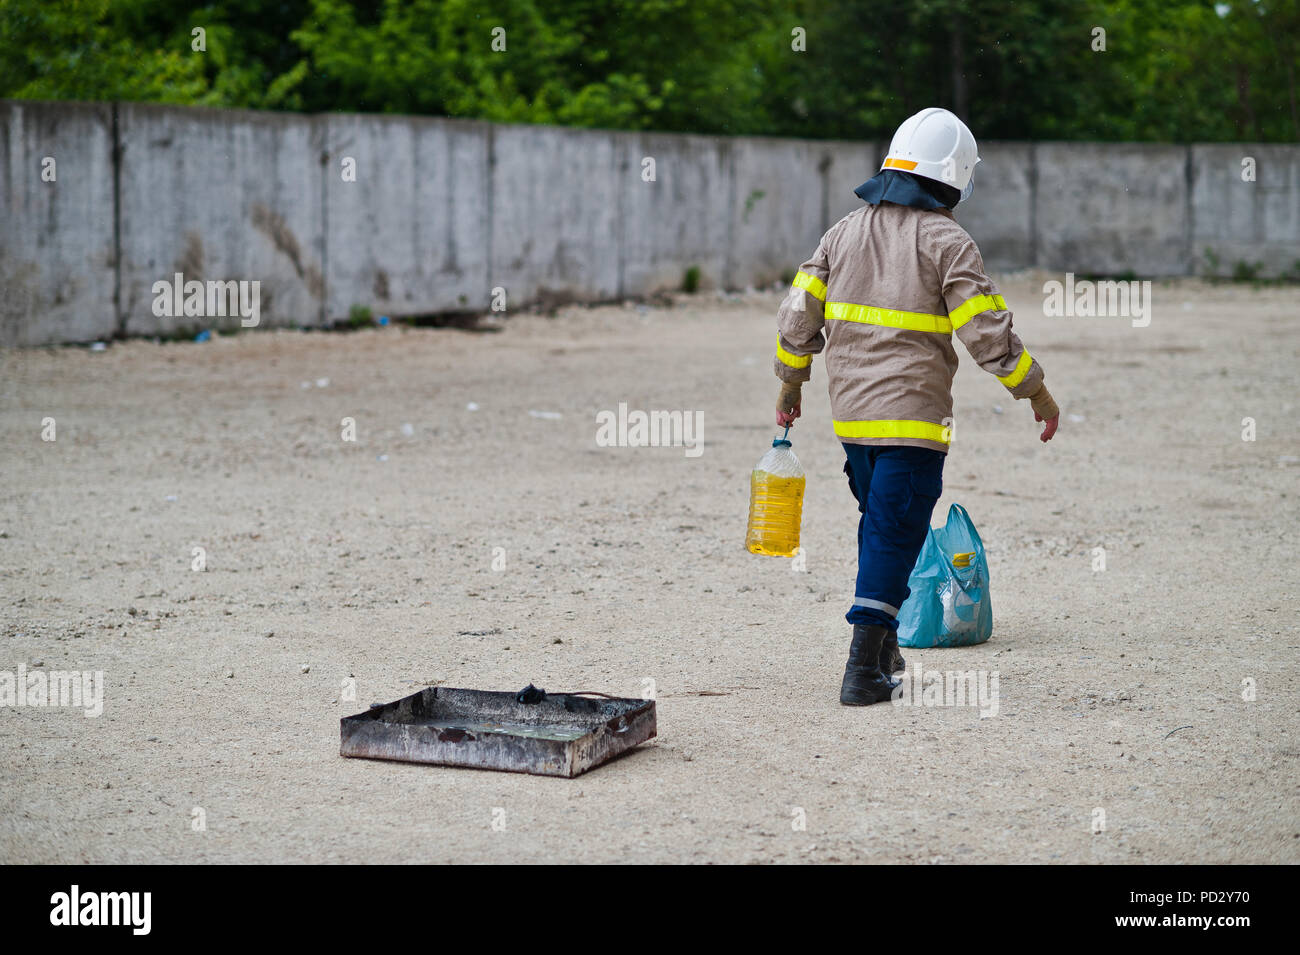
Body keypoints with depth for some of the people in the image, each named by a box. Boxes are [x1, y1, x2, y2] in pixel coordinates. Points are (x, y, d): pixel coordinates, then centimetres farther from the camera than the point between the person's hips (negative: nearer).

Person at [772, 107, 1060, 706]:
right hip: (912, 415, -6)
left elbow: (798, 314, 9)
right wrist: (1035, 391, -1)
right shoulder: (945, 241, -9)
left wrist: (790, 383, 21)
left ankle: (880, 642, 30)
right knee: (895, 533, -3)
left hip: (850, 410, 6)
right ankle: (864, 670, -6)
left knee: (879, 521, 21)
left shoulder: (845, 231, 9)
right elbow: (987, 332, -12)